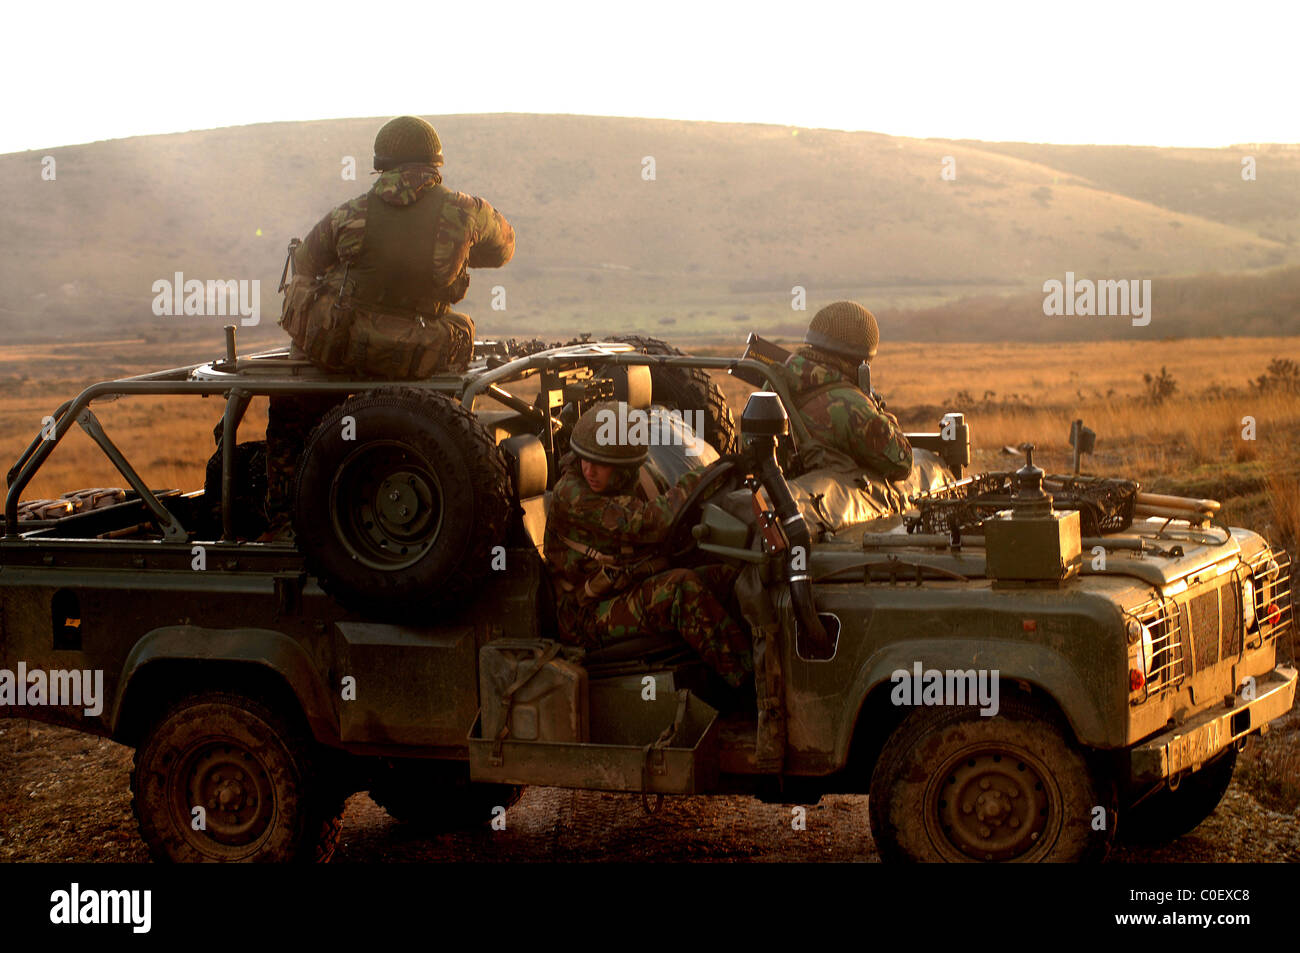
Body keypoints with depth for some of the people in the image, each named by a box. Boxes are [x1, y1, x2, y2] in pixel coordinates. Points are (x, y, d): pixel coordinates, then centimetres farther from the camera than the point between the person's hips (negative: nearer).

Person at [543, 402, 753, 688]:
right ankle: (747, 680, -30)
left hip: (641, 594, 8)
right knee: (682, 588, -31)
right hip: (588, 618, -8)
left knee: (728, 574, -10)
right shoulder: (571, 495, -21)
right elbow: (648, 525, -29)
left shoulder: (639, 479, 3)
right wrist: (695, 481, -18)